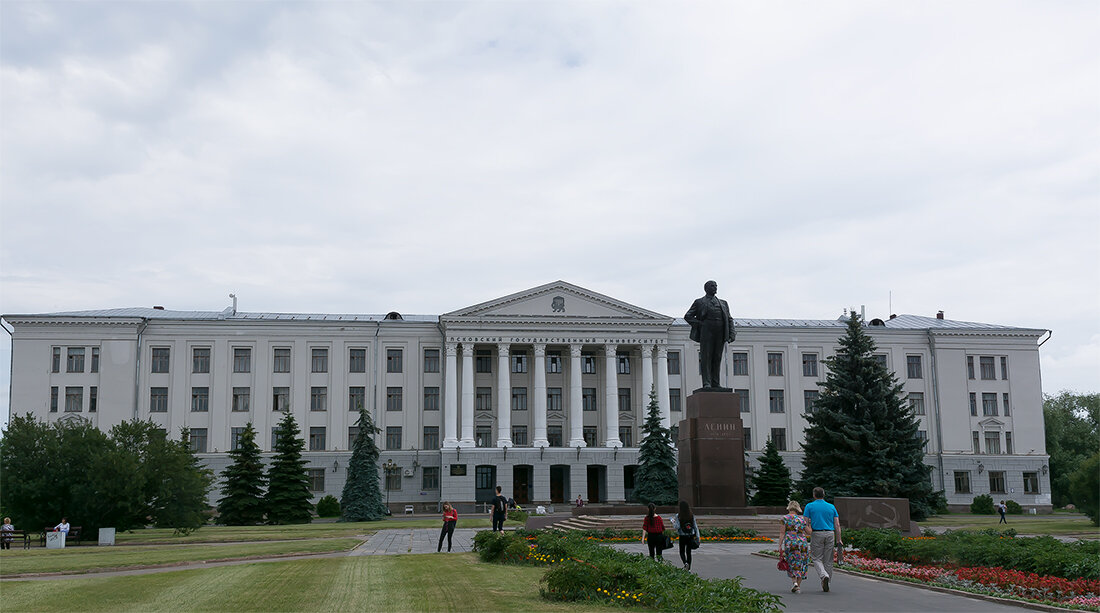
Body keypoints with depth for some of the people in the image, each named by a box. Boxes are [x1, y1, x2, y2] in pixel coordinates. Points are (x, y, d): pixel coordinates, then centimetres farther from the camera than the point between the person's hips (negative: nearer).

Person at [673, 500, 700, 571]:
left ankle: (685, 563, -15)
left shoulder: (678, 516, -12)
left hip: (682, 536, -3)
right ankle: (688, 568, 15)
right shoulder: (692, 515, -1)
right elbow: (695, 526, 1)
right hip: (691, 536, 3)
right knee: (689, 552, 13)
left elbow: (677, 527, -14)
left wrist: (673, 522, 5)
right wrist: (697, 536, 6)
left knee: (682, 552, 12)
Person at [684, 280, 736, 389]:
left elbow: (729, 319, 20)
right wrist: (699, 325, -5)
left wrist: (731, 334, 5)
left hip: (720, 335, 4)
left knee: (717, 358, 1)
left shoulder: (723, 303, 24)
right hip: (706, 332, -3)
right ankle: (706, 383, -11)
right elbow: (688, 316, 8)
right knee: (706, 357, -8)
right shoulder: (699, 302, 13)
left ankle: (715, 383, 3)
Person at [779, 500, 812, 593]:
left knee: (791, 564, 11)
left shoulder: (785, 518, 0)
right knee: (800, 566, 12)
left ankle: (794, 582, -10)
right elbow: (809, 533, 8)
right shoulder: (802, 519, 6)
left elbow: (782, 534, -5)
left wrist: (780, 546, -5)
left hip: (789, 544, -1)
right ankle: (798, 586, 8)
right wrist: (809, 524, 25)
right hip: (802, 543, 2)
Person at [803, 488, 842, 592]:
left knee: (817, 559, 4)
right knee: (828, 561, 9)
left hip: (817, 534, -3)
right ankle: (825, 586, 12)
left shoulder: (809, 506, 2)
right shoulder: (831, 507, 10)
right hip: (830, 534, 3)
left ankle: (824, 575, -24)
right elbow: (837, 525, 5)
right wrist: (838, 540, 7)